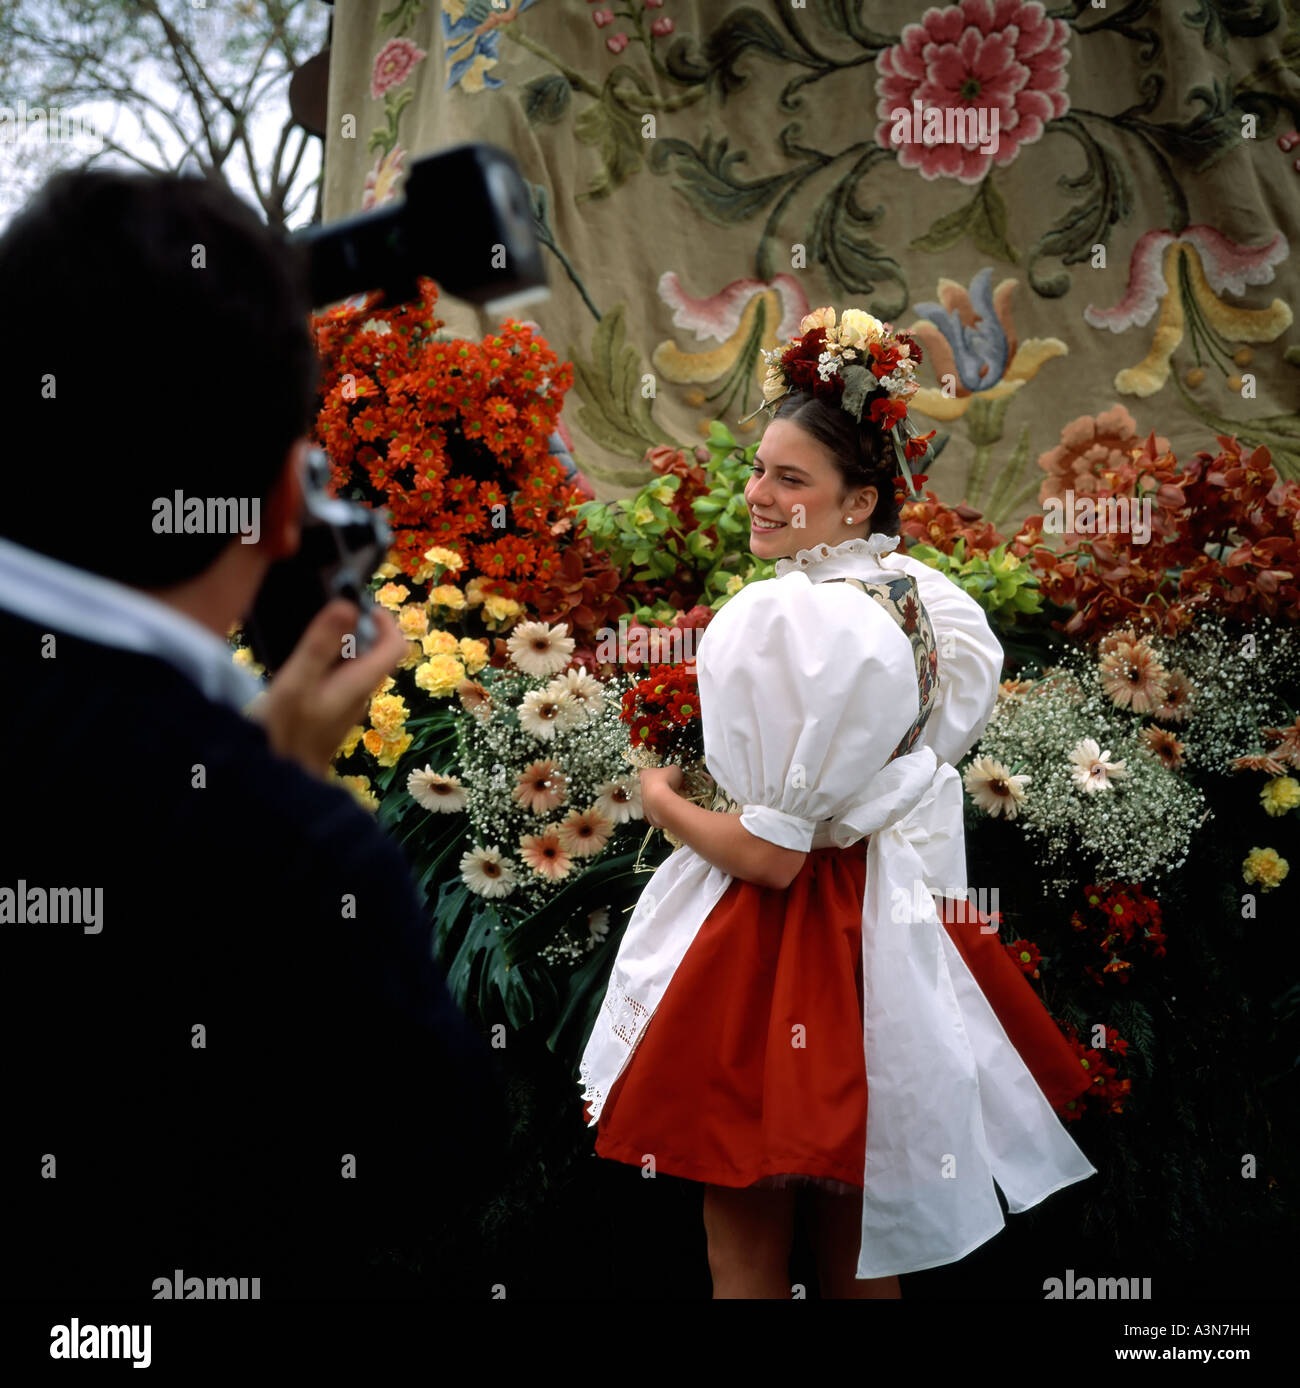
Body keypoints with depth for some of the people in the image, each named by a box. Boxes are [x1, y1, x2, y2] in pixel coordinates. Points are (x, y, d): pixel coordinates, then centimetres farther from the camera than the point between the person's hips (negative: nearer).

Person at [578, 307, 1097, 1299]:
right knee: (859, 1255, 20)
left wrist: (663, 800, -4)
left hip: (778, 951, -9)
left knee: (749, 1257, 6)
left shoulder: (788, 617, -22)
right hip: (890, 944, 9)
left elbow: (770, 855, -21)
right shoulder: (925, 595, 4)